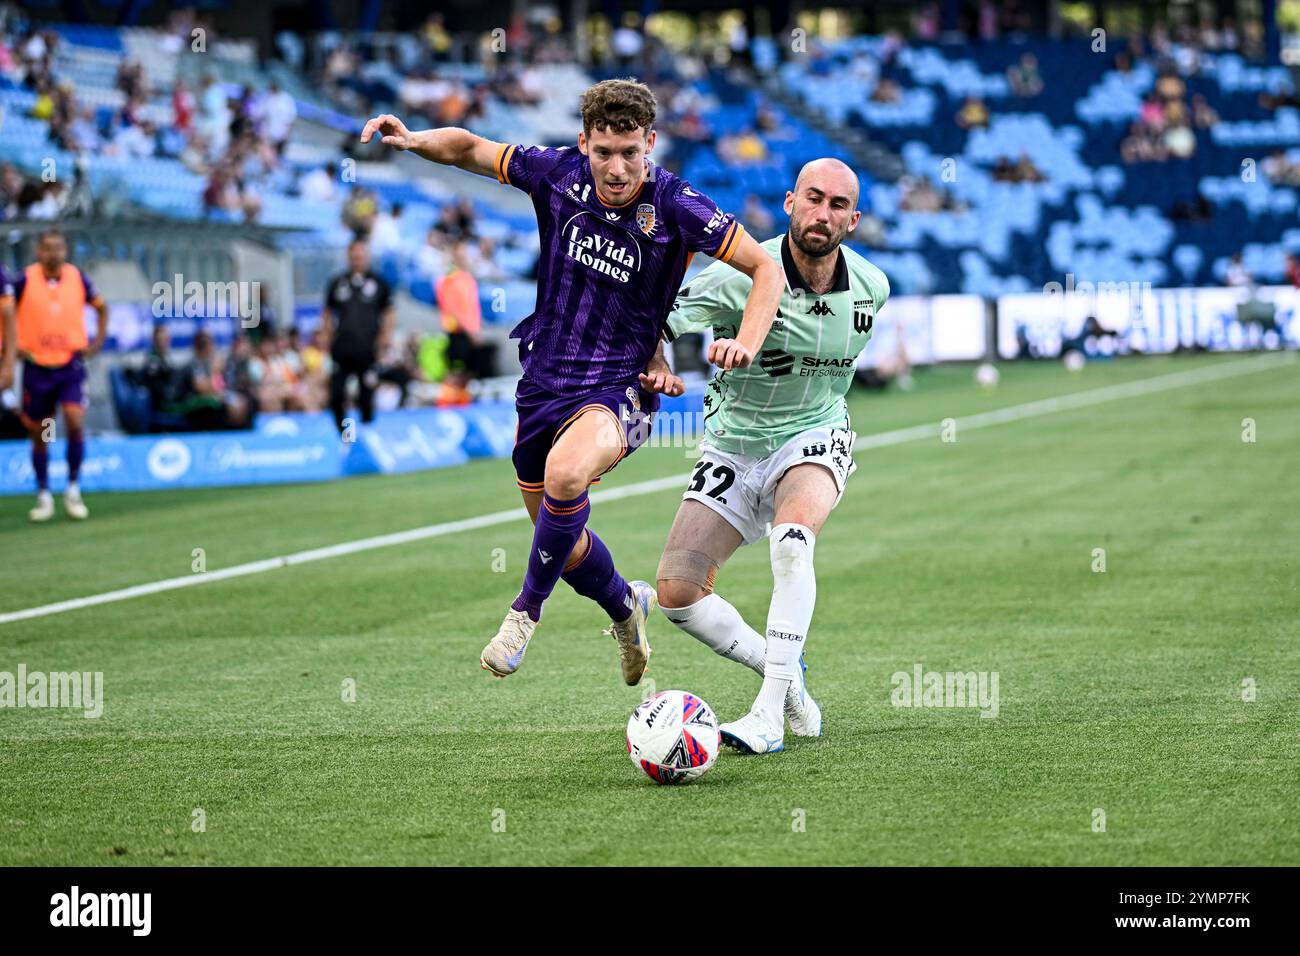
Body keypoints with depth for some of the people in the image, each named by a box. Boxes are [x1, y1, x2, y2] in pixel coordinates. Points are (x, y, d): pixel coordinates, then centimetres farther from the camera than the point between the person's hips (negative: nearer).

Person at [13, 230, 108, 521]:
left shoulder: (78, 278, -2)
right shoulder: (26, 280, -7)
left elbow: (101, 307, 15)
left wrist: (97, 342, 6)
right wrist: (12, 346, -4)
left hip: (71, 365, 0)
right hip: (37, 366, 0)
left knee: (75, 423, -16)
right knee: (39, 434, 6)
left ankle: (73, 491, -1)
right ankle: (44, 497, 20)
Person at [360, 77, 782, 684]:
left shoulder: (675, 206, -17)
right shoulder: (558, 173, -7)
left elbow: (766, 269, -11)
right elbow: (471, 148, 7)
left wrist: (745, 344, -26)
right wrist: (415, 141, -12)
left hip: (621, 388, -5)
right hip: (545, 379, 5)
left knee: (565, 472, -36)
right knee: (562, 541, 16)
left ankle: (528, 609, -13)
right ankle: (625, 606, 49)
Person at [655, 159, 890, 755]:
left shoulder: (871, 287, -5)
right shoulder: (742, 277, -20)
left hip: (814, 437, 0)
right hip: (733, 447, 0)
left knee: (792, 537, -33)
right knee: (677, 592, -13)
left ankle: (770, 715, -31)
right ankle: (786, 676, 9)